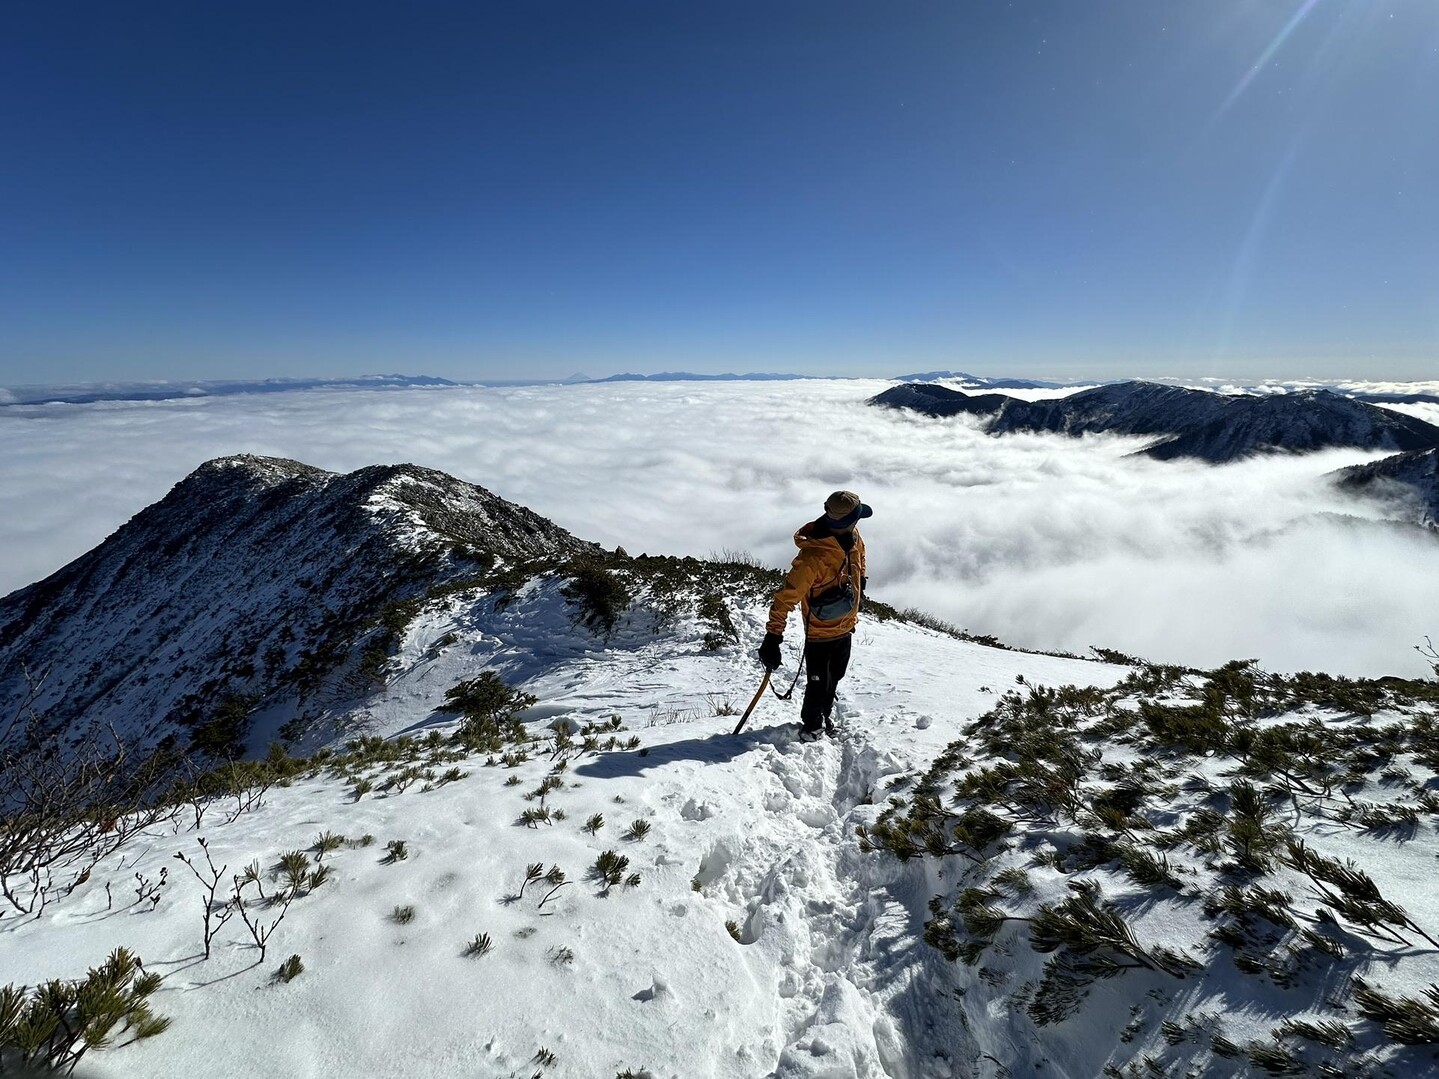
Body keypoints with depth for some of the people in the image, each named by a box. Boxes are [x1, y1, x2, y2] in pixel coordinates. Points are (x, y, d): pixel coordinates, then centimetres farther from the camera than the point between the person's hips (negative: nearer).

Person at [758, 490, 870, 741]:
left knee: (834, 677, 25)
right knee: (818, 685, 4)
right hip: (820, 633, -8)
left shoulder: (850, 536, -11)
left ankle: (825, 714, 50)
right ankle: (811, 728, 29)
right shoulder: (813, 557, -35)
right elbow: (786, 597, -33)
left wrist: (860, 582, 23)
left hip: (845, 627, 8)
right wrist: (773, 637, -35)